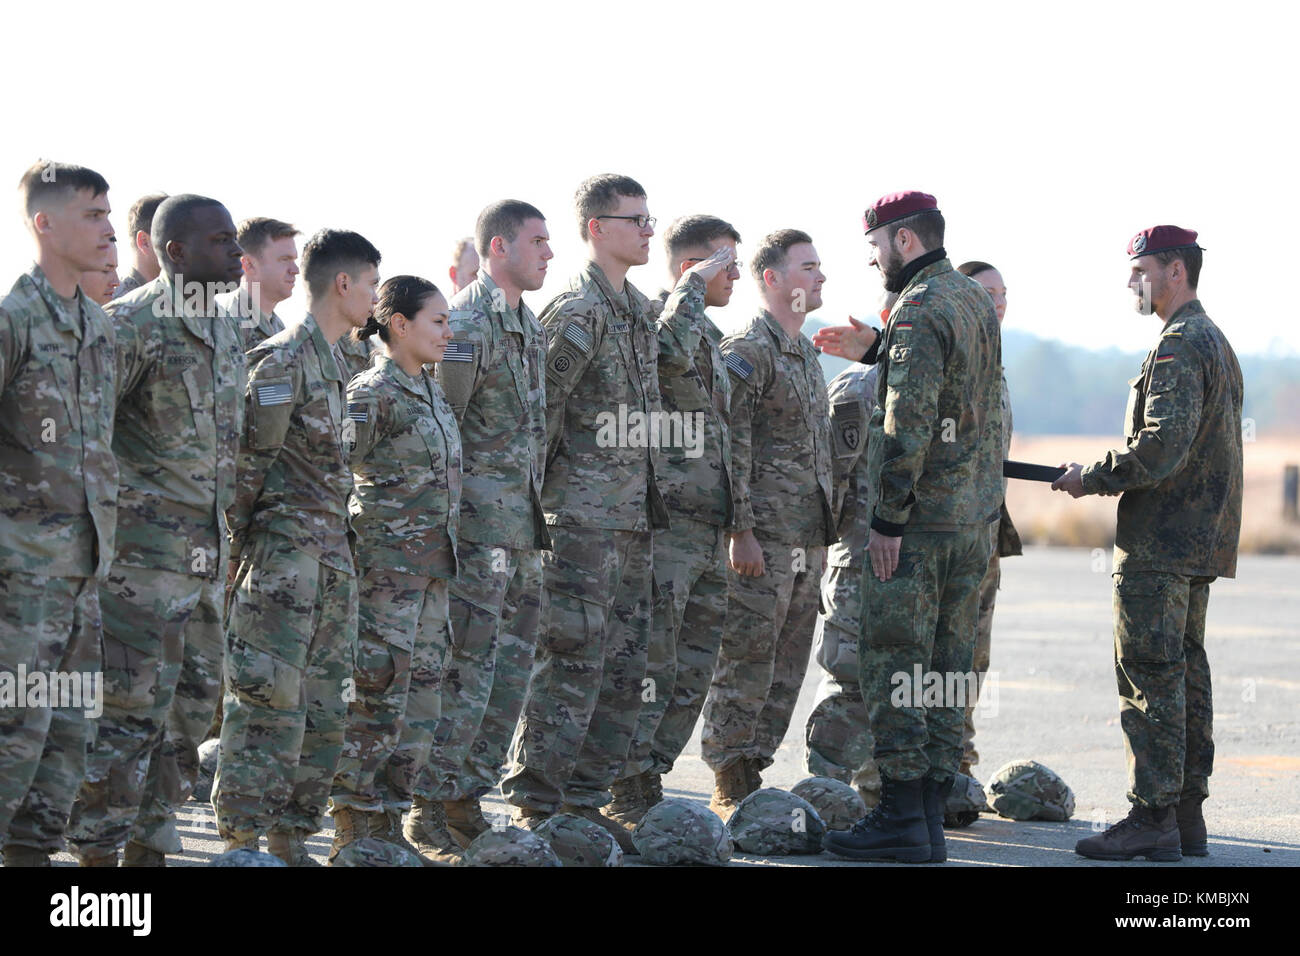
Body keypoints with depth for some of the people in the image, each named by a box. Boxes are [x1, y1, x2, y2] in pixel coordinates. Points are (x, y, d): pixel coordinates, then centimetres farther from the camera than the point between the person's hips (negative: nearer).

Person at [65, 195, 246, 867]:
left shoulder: (226, 334, 15)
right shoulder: (131, 325, -12)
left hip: (207, 558, 9)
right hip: (143, 558, -9)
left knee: (190, 708, 11)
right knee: (130, 711, -7)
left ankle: (149, 845, 19)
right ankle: (98, 850, -2)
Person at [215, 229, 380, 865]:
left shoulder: (329, 361, 17)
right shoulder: (283, 360, -12)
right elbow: (247, 460, -13)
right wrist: (235, 547, -11)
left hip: (331, 550, 9)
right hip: (286, 551, -9)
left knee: (325, 707, 9)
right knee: (270, 700, -9)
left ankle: (291, 837, 15)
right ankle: (241, 841, -6)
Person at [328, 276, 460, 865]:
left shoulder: (430, 391, 15)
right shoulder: (372, 394, -11)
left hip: (431, 572, 9)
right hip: (387, 566, -9)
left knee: (420, 705, 8)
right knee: (377, 702, -6)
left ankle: (387, 832, 14)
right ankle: (357, 839, 0)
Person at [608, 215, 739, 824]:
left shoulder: (709, 336, 21)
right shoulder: (652, 318, -7)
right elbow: (672, 350, -34)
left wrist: (733, 520, 27)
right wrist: (694, 284, -19)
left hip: (709, 531, 9)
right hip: (665, 523, -9)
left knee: (691, 677, 10)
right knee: (651, 667, -9)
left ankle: (646, 789, 15)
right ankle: (628, 801, -5)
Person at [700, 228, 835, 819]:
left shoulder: (808, 353, 19)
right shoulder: (746, 352, -9)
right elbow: (730, 449, -15)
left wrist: (826, 531, 21)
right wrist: (742, 530, -19)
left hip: (809, 541, 9)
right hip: (764, 539, -9)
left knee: (787, 666, 9)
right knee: (745, 664, -6)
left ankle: (753, 776, 15)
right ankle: (729, 789, -1)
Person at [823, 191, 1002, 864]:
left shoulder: (918, 310, -15)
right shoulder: (976, 303, 14)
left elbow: (909, 422, -21)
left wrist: (888, 519, -18)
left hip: (918, 525, -9)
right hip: (973, 519, 9)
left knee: (892, 664, -4)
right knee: (947, 665, 10)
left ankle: (902, 817, -5)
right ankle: (931, 818, 13)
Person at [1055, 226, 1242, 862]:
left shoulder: (1179, 347, -14)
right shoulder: (1216, 343, 19)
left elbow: (1162, 448, -24)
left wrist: (1091, 478, -12)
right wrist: (1110, 477, 16)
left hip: (1160, 545, -10)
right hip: (1201, 542, 10)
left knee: (1150, 677, -8)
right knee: (1185, 675, 12)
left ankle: (1152, 818, -9)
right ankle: (1187, 815, 15)